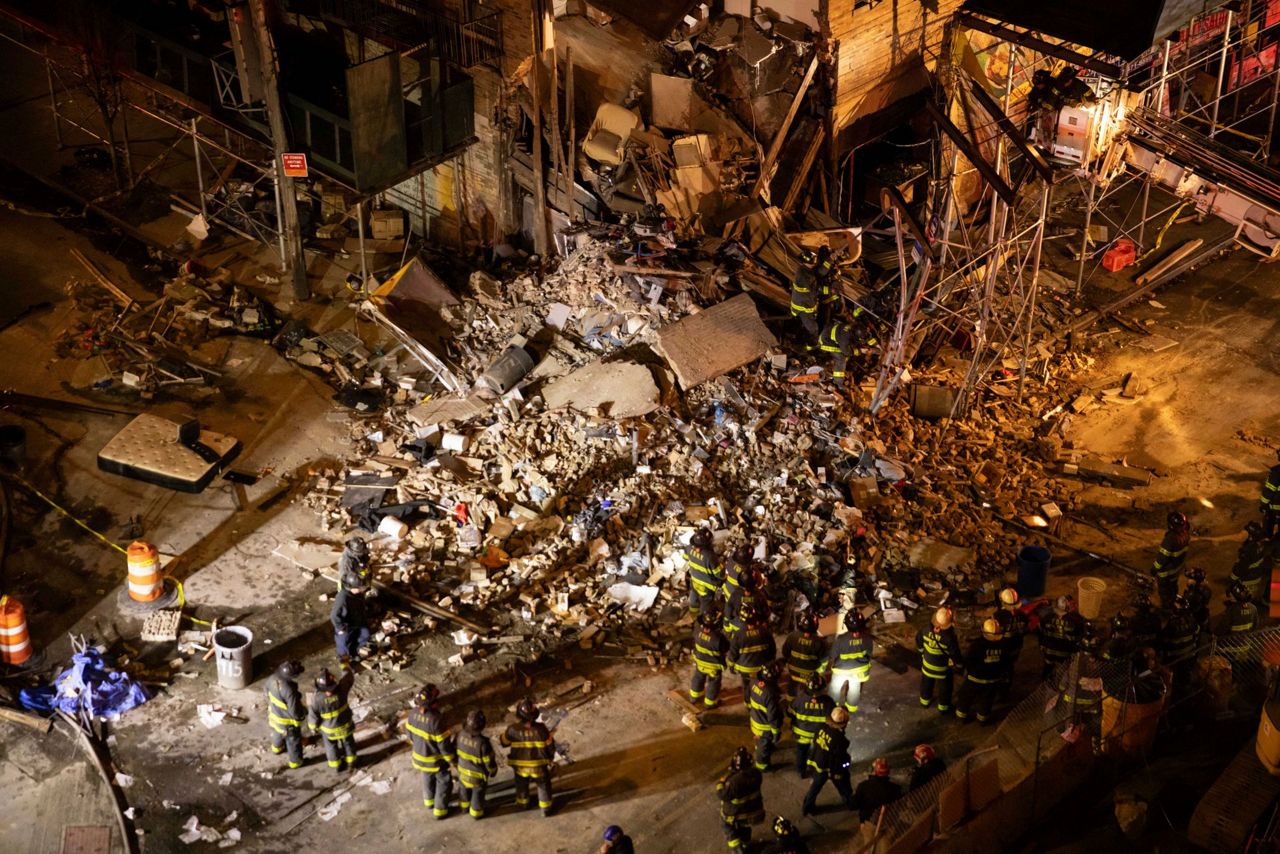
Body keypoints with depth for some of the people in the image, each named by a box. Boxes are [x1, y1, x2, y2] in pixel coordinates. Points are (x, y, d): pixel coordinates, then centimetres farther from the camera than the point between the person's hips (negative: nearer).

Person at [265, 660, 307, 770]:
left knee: (277, 733, 37)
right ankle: (295, 761, 46)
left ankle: (277, 748, 66)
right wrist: (304, 710, -9)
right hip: (288, 721, -6)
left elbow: (268, 695, -2)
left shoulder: (272, 679, -23)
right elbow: (295, 713, -31)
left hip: (274, 715, 6)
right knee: (293, 741, 22)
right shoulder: (290, 691, -44)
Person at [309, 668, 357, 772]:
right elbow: (349, 677, -14)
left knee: (331, 747, 28)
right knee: (348, 743, 29)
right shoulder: (341, 690, -34)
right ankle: (350, 763, 50)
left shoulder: (317, 700, -35)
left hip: (329, 730, -1)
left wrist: (314, 726, 3)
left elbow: (314, 717, -20)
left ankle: (336, 765, 49)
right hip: (345, 725, 1)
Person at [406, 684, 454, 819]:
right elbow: (444, 745, -27)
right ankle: (439, 810, 34)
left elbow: (411, 733, 0)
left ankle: (429, 801, 54)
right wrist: (452, 759, -10)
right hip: (435, 759, -6)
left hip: (419, 754, 6)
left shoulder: (413, 712, -18)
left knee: (427, 777, 32)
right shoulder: (435, 720, -38)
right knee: (444, 782, 19)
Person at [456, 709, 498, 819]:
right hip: (478, 775, -5)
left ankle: (465, 806, 54)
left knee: (465, 790, 31)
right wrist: (493, 771, -1)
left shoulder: (461, 735, -23)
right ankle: (476, 812, 42)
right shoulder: (482, 742, -39)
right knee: (478, 794, 22)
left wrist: (457, 764, 16)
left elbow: (456, 751, -4)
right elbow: (489, 761, -23)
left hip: (463, 771, 5)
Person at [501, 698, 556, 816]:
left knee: (521, 785, 31)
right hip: (539, 766, -1)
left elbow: (504, 743, -6)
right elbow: (550, 746, -11)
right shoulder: (541, 729, -28)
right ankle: (545, 808, 40)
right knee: (543, 785, 25)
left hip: (520, 766, 1)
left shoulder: (513, 729, -27)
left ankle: (522, 802, 54)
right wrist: (551, 757, 10)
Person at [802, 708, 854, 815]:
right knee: (843, 786, 24)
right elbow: (840, 758, -24)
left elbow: (815, 742, -2)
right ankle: (849, 802, 48)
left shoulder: (823, 728, -17)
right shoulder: (839, 739, -34)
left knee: (815, 786, 23)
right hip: (833, 768, -5)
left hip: (818, 764, 5)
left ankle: (806, 808, 33)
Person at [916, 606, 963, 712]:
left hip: (927, 664, 4)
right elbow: (955, 655, -25)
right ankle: (943, 706, 43)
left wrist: (922, 652, 17)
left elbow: (918, 639, -2)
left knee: (926, 683, 30)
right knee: (944, 687, 24)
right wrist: (960, 662, -3)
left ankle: (925, 701, 52)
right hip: (942, 668, -4)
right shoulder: (950, 637, -36)